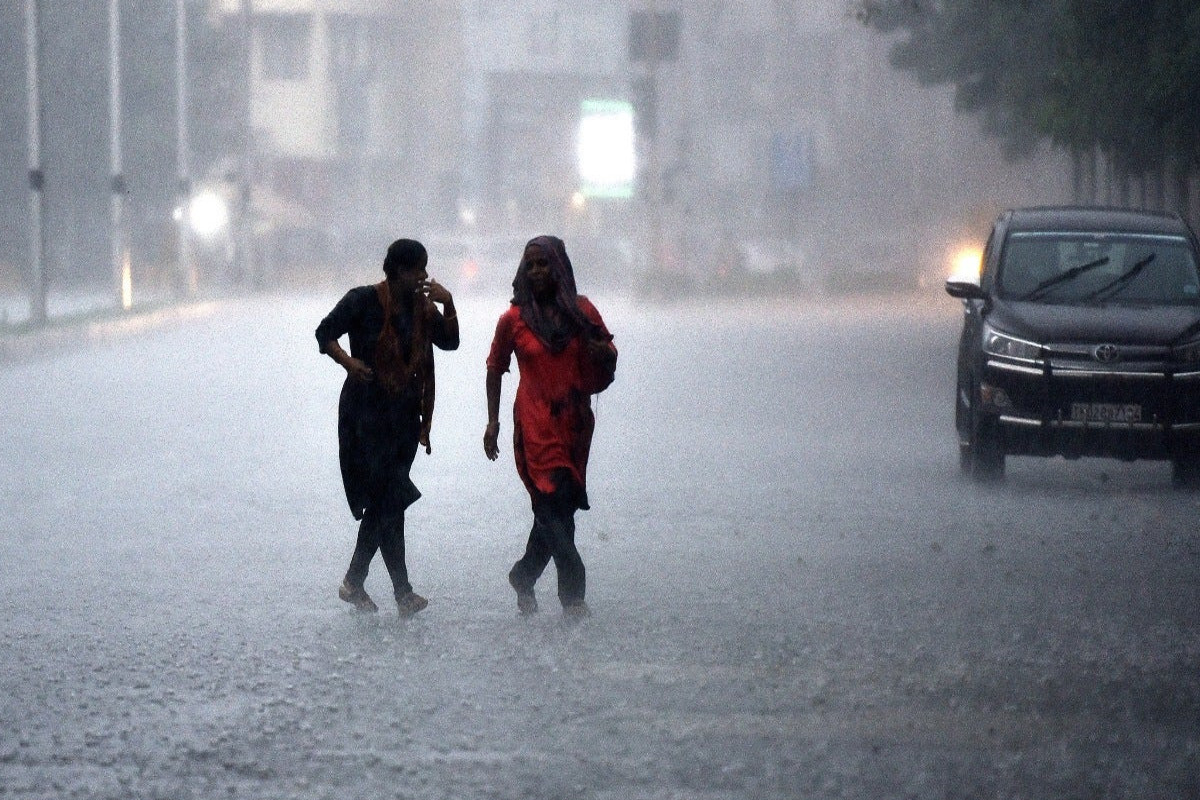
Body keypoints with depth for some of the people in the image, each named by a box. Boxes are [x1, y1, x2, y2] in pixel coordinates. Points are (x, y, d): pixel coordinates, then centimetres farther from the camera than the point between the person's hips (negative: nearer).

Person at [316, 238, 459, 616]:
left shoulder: (421, 306, 10)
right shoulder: (364, 301, -8)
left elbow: (449, 342, 7)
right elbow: (325, 333, -6)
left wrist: (448, 304, -7)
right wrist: (348, 361, -22)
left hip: (403, 414, 7)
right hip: (367, 412, -7)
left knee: (383, 502, 8)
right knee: (388, 501, -11)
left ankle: (354, 582, 19)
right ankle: (403, 592, -9)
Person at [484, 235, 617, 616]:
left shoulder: (581, 310, 5)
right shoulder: (514, 319, 1)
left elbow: (609, 358, 13)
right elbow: (495, 370, 11)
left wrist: (603, 352, -11)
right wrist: (493, 420, 6)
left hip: (575, 423, 3)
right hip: (536, 423, -3)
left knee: (553, 509, 9)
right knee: (556, 502, -13)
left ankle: (524, 576, 30)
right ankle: (573, 595, -13)